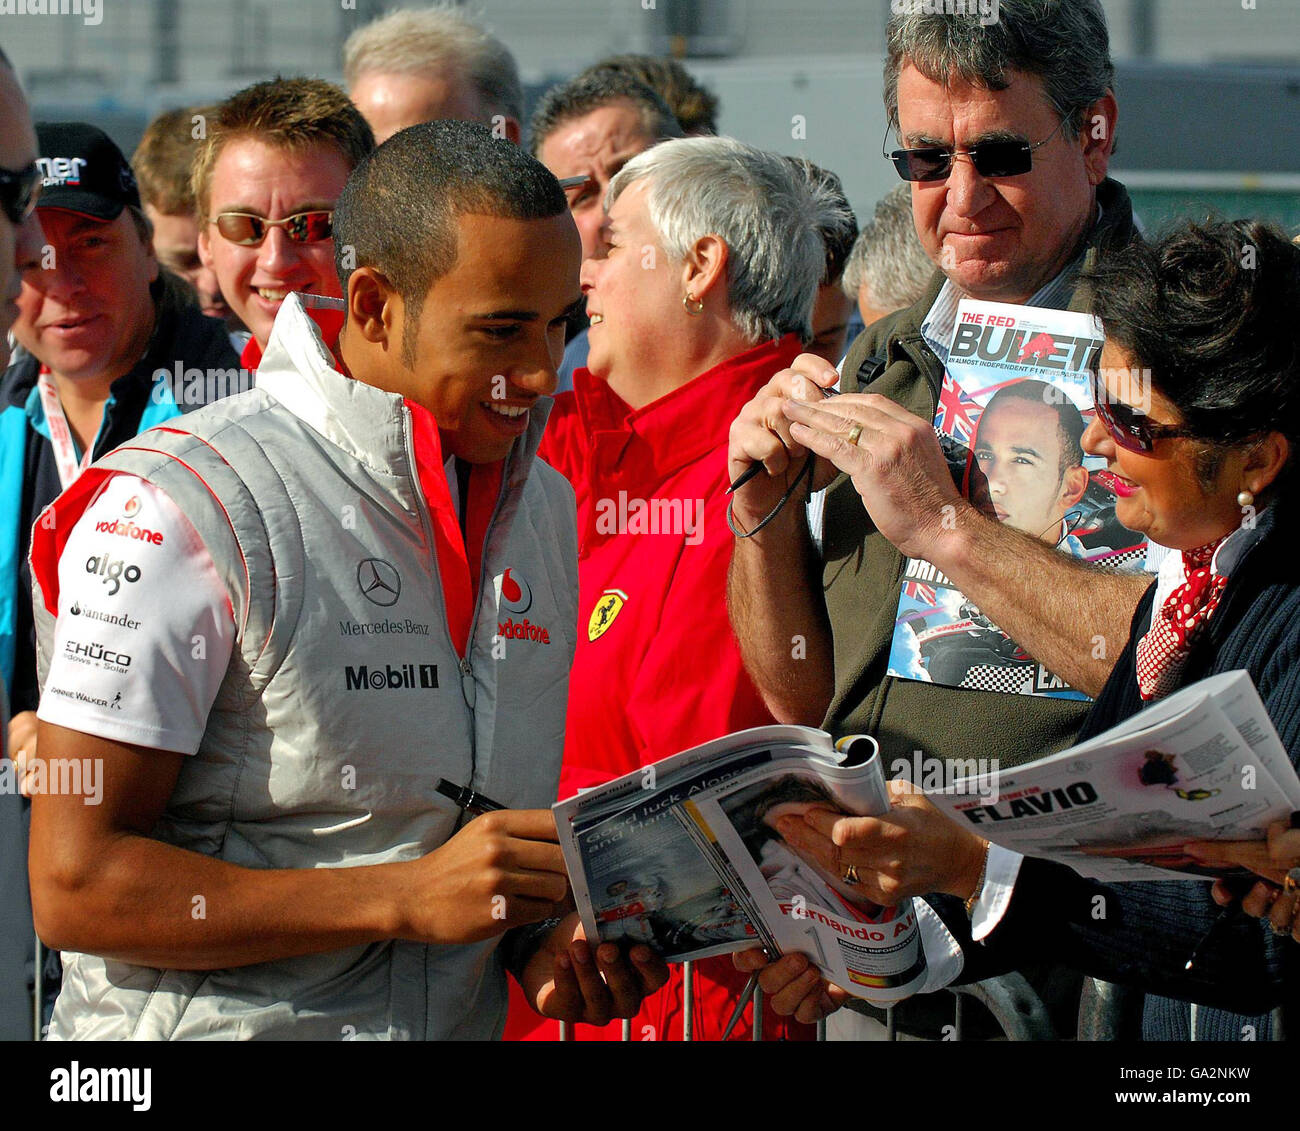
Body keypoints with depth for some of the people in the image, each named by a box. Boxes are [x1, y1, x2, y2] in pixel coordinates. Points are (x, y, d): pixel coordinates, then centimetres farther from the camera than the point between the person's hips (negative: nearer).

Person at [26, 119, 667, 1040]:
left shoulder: (546, 506, 10)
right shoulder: (181, 508, -12)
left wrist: (547, 939, -1)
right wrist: (414, 897, -18)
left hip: (463, 1025, 5)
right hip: (211, 1027, -5)